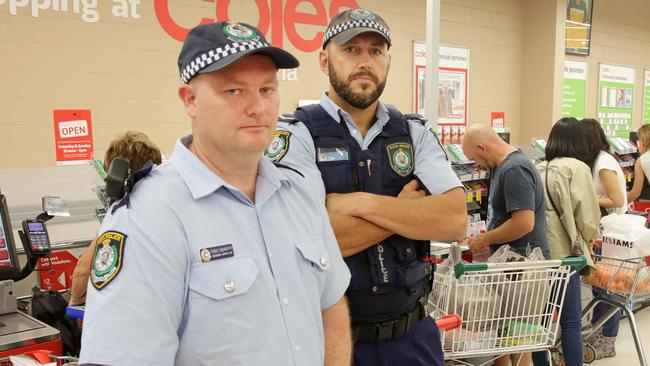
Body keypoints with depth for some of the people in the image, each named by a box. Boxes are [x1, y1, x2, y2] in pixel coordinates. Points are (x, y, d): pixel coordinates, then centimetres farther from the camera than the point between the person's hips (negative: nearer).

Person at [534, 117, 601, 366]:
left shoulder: (538, 169, 10)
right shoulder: (577, 168, -5)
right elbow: (588, 215, -5)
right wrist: (588, 239, 14)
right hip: (562, 252, -5)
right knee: (570, 321, 1)